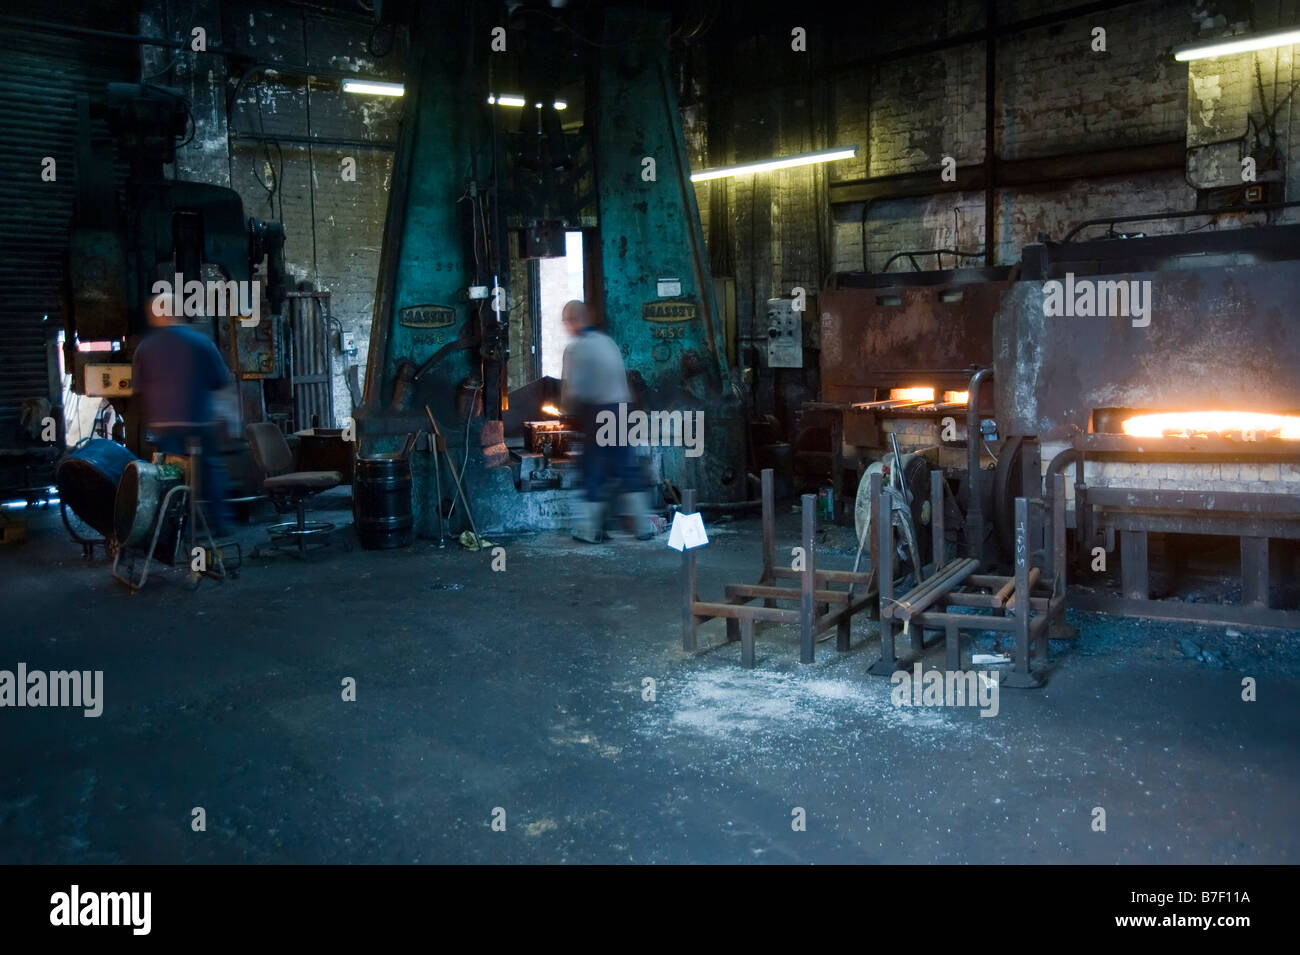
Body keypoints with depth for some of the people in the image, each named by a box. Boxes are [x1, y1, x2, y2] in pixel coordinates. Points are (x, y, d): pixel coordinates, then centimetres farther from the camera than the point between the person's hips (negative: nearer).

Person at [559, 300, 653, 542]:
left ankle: (589, 529, 10)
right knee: (629, 470, 9)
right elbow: (622, 378, 14)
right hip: (621, 408, 5)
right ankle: (643, 526, 11)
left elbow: (573, 390, -14)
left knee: (595, 472, 3)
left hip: (596, 414, -5)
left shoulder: (575, 348, -9)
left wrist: (567, 409, 3)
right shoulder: (609, 341, 11)